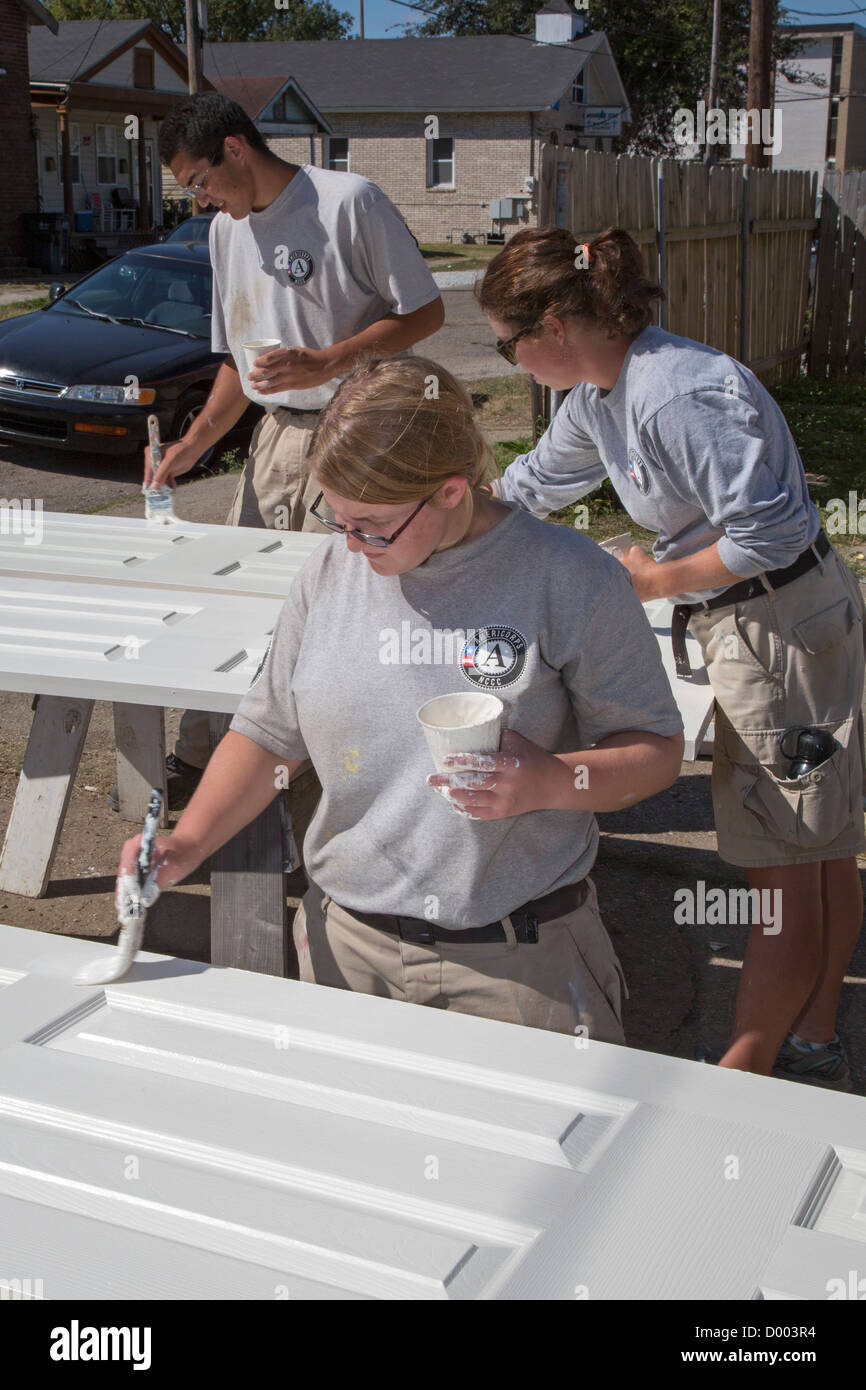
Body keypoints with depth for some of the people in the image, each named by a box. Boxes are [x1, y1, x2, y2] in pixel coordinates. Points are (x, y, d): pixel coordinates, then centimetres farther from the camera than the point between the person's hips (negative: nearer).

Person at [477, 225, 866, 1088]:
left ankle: (739, 1079, 10)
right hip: (756, 623, 10)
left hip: (782, 625, -10)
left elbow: (769, 533, -26)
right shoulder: (598, 393, 7)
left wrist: (656, 580, -13)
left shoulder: (677, 395, -25)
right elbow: (534, 482, 25)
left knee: (785, 871, 0)